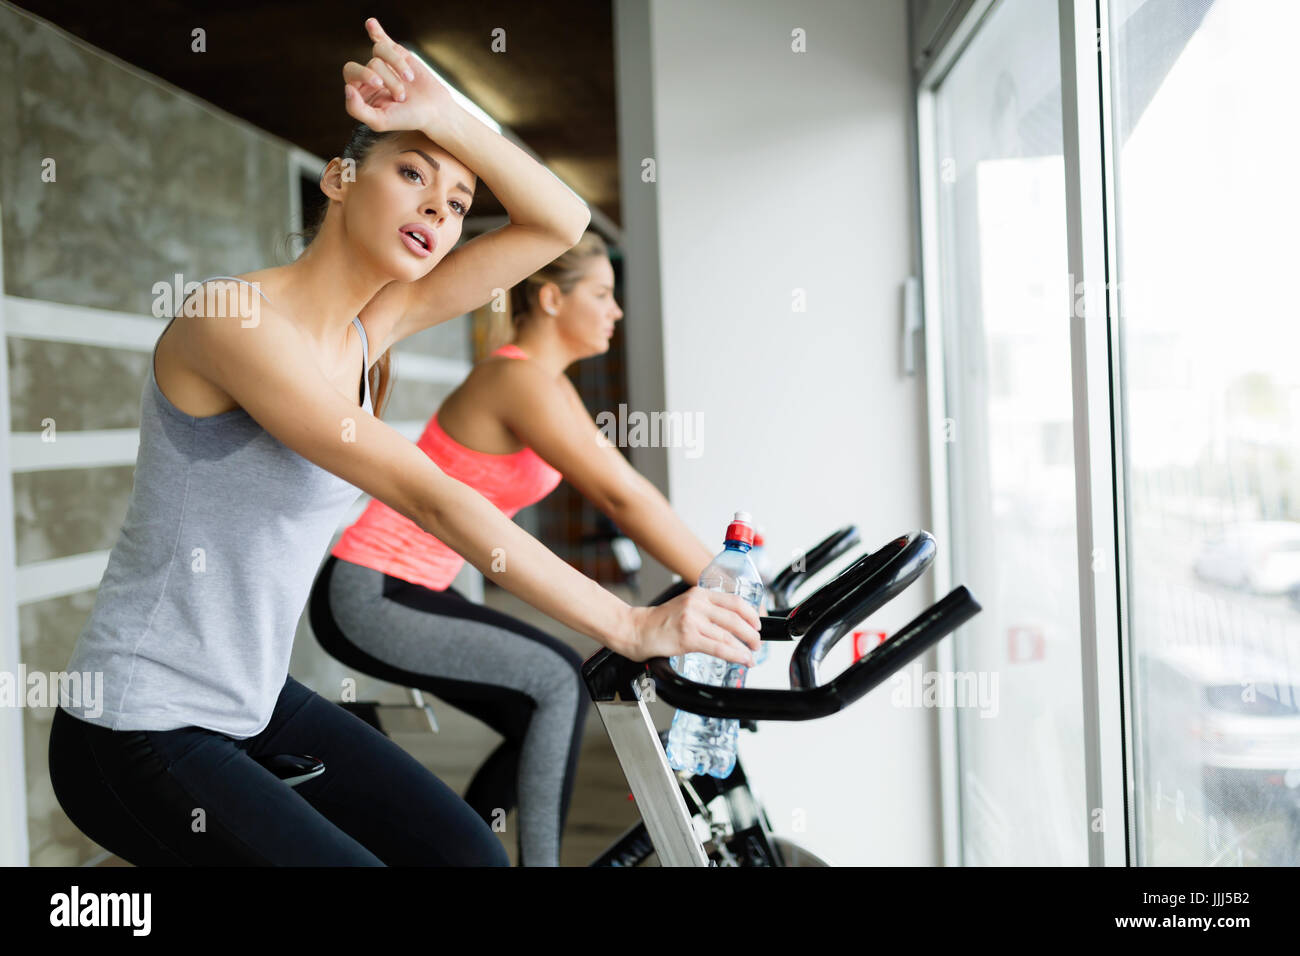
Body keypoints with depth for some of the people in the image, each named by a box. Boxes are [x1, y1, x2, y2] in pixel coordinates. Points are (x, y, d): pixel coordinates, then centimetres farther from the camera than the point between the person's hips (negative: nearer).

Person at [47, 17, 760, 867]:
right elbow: (431, 500, -30)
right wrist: (629, 627, -30)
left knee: (470, 854, -2)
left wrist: (446, 115, -15)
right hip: (137, 732, -7)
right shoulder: (237, 319, -23)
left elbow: (560, 223, -1)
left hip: (256, 702, 7)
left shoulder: (370, 326, 1)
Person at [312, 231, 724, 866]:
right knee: (560, 682, -16)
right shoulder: (520, 381, -21)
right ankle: (538, 857, -5)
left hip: (411, 593, 10)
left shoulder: (549, 385, 8)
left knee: (544, 721, 10)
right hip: (367, 601, -10)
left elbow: (625, 493, 5)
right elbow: (622, 498, -26)